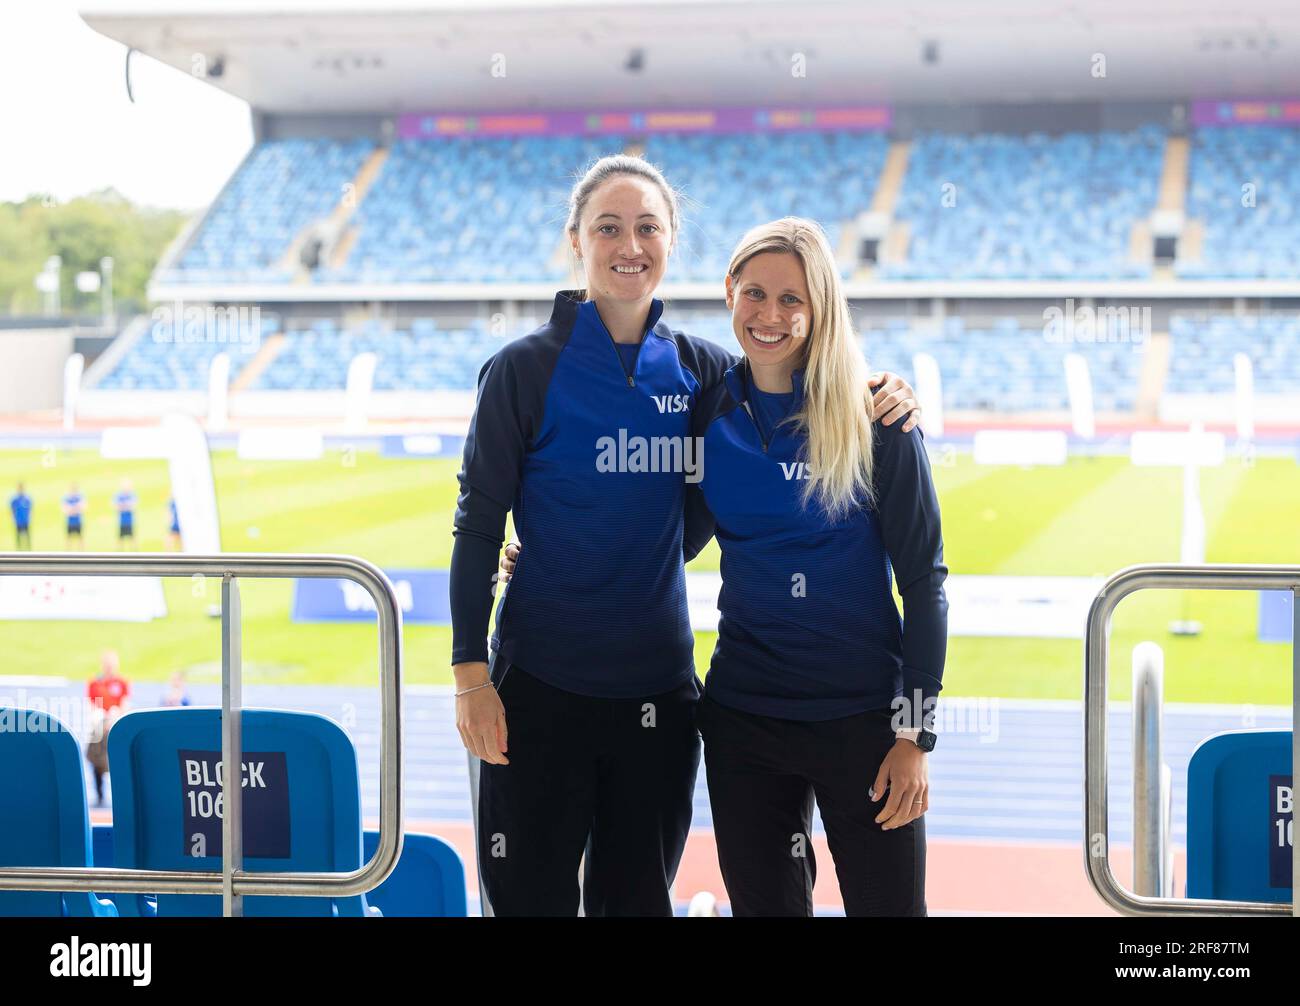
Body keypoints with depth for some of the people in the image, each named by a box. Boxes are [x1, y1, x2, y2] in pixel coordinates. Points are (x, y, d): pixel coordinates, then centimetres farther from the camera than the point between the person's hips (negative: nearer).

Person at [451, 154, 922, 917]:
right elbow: (478, 524, -6)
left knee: (639, 896, 14)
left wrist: (876, 396, -8)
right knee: (534, 898, 5)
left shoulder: (697, 367, 3)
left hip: (658, 687, 4)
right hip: (540, 682, -3)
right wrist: (470, 672, -12)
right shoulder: (527, 369, -7)